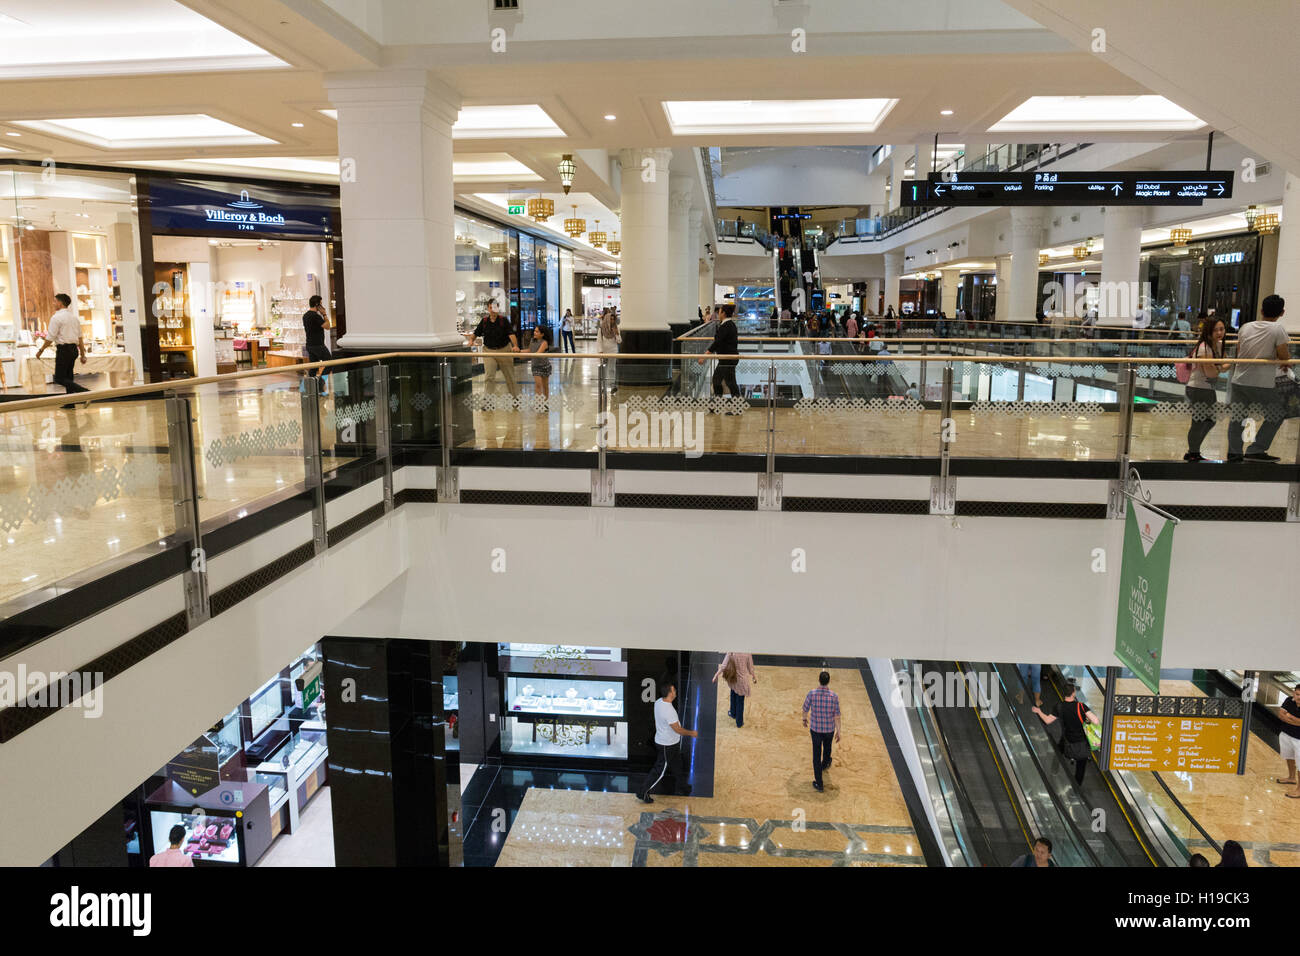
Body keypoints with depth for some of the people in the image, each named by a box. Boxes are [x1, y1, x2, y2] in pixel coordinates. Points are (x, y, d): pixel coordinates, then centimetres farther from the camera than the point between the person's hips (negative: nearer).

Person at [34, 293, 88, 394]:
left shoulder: (56, 317, -9)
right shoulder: (74, 317, 14)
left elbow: (50, 338, -12)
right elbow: (80, 338, 15)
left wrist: (41, 350, -3)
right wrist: (83, 355, 17)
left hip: (63, 350, -8)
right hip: (74, 349, 8)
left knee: (59, 379, -7)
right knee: (69, 377, 12)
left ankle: (84, 391, -22)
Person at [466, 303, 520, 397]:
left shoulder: (503, 320, -5)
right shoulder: (484, 321, 3)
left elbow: (511, 333, -16)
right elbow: (476, 333, 8)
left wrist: (515, 345, -32)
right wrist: (471, 340, -14)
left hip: (504, 350, -1)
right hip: (489, 350, 1)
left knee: (509, 375, 10)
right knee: (488, 375, -12)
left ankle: (515, 395, 23)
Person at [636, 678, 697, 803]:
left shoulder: (658, 702, -7)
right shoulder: (669, 710, -34)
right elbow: (678, 729, -24)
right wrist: (691, 733, -9)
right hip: (667, 746, -9)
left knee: (677, 766, 25)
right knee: (659, 771, 6)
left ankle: (682, 787, 43)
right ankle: (643, 793, 16)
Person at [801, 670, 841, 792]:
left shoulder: (812, 693, -17)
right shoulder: (834, 696, -17)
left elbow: (805, 709, -2)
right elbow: (837, 715, -13)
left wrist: (805, 719, 18)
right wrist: (838, 731, -2)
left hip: (815, 728, -1)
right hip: (830, 729, 1)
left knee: (816, 755, 6)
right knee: (827, 747, 31)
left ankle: (819, 784, 6)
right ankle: (825, 764, 60)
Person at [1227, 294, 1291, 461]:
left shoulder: (1245, 327, 5)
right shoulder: (1278, 329, -11)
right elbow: (1285, 358, -7)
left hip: (1239, 380, 5)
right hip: (1263, 384, -5)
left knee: (1236, 417, 11)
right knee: (1275, 417, 11)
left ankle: (1234, 453, 13)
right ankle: (1255, 451, 5)